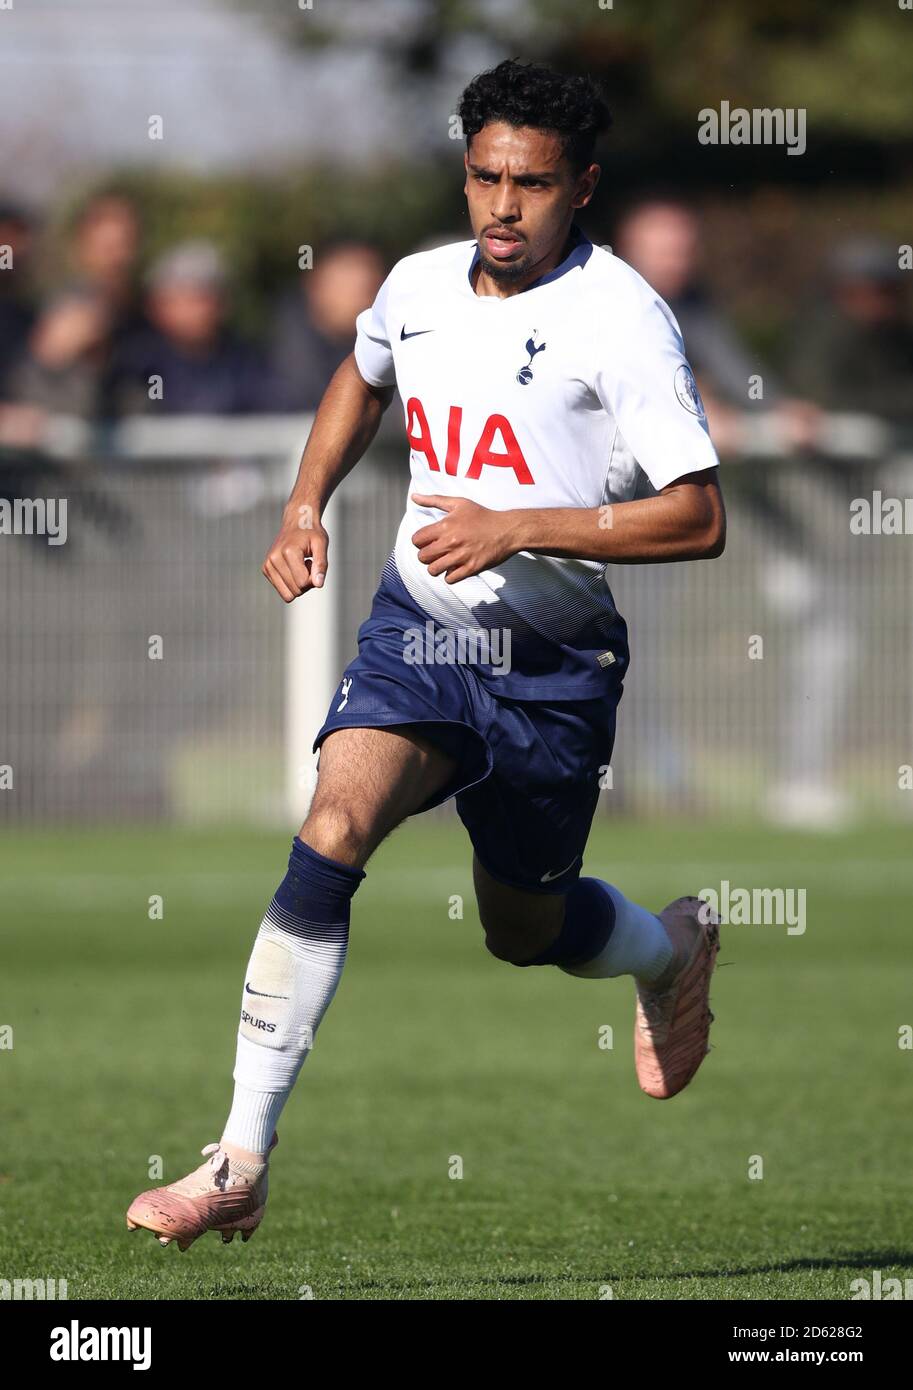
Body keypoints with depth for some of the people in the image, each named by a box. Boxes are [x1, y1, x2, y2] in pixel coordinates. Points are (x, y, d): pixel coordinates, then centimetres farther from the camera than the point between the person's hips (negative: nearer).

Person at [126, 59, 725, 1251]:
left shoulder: (621, 318, -14)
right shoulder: (420, 287, 3)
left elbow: (698, 520, -17)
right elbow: (361, 378, 29)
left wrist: (518, 530, -22)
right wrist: (306, 507, 13)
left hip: (553, 664, -3)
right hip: (417, 628, 3)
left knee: (524, 926, 12)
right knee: (330, 838, -22)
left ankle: (672, 952, 51)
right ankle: (242, 1162, -22)